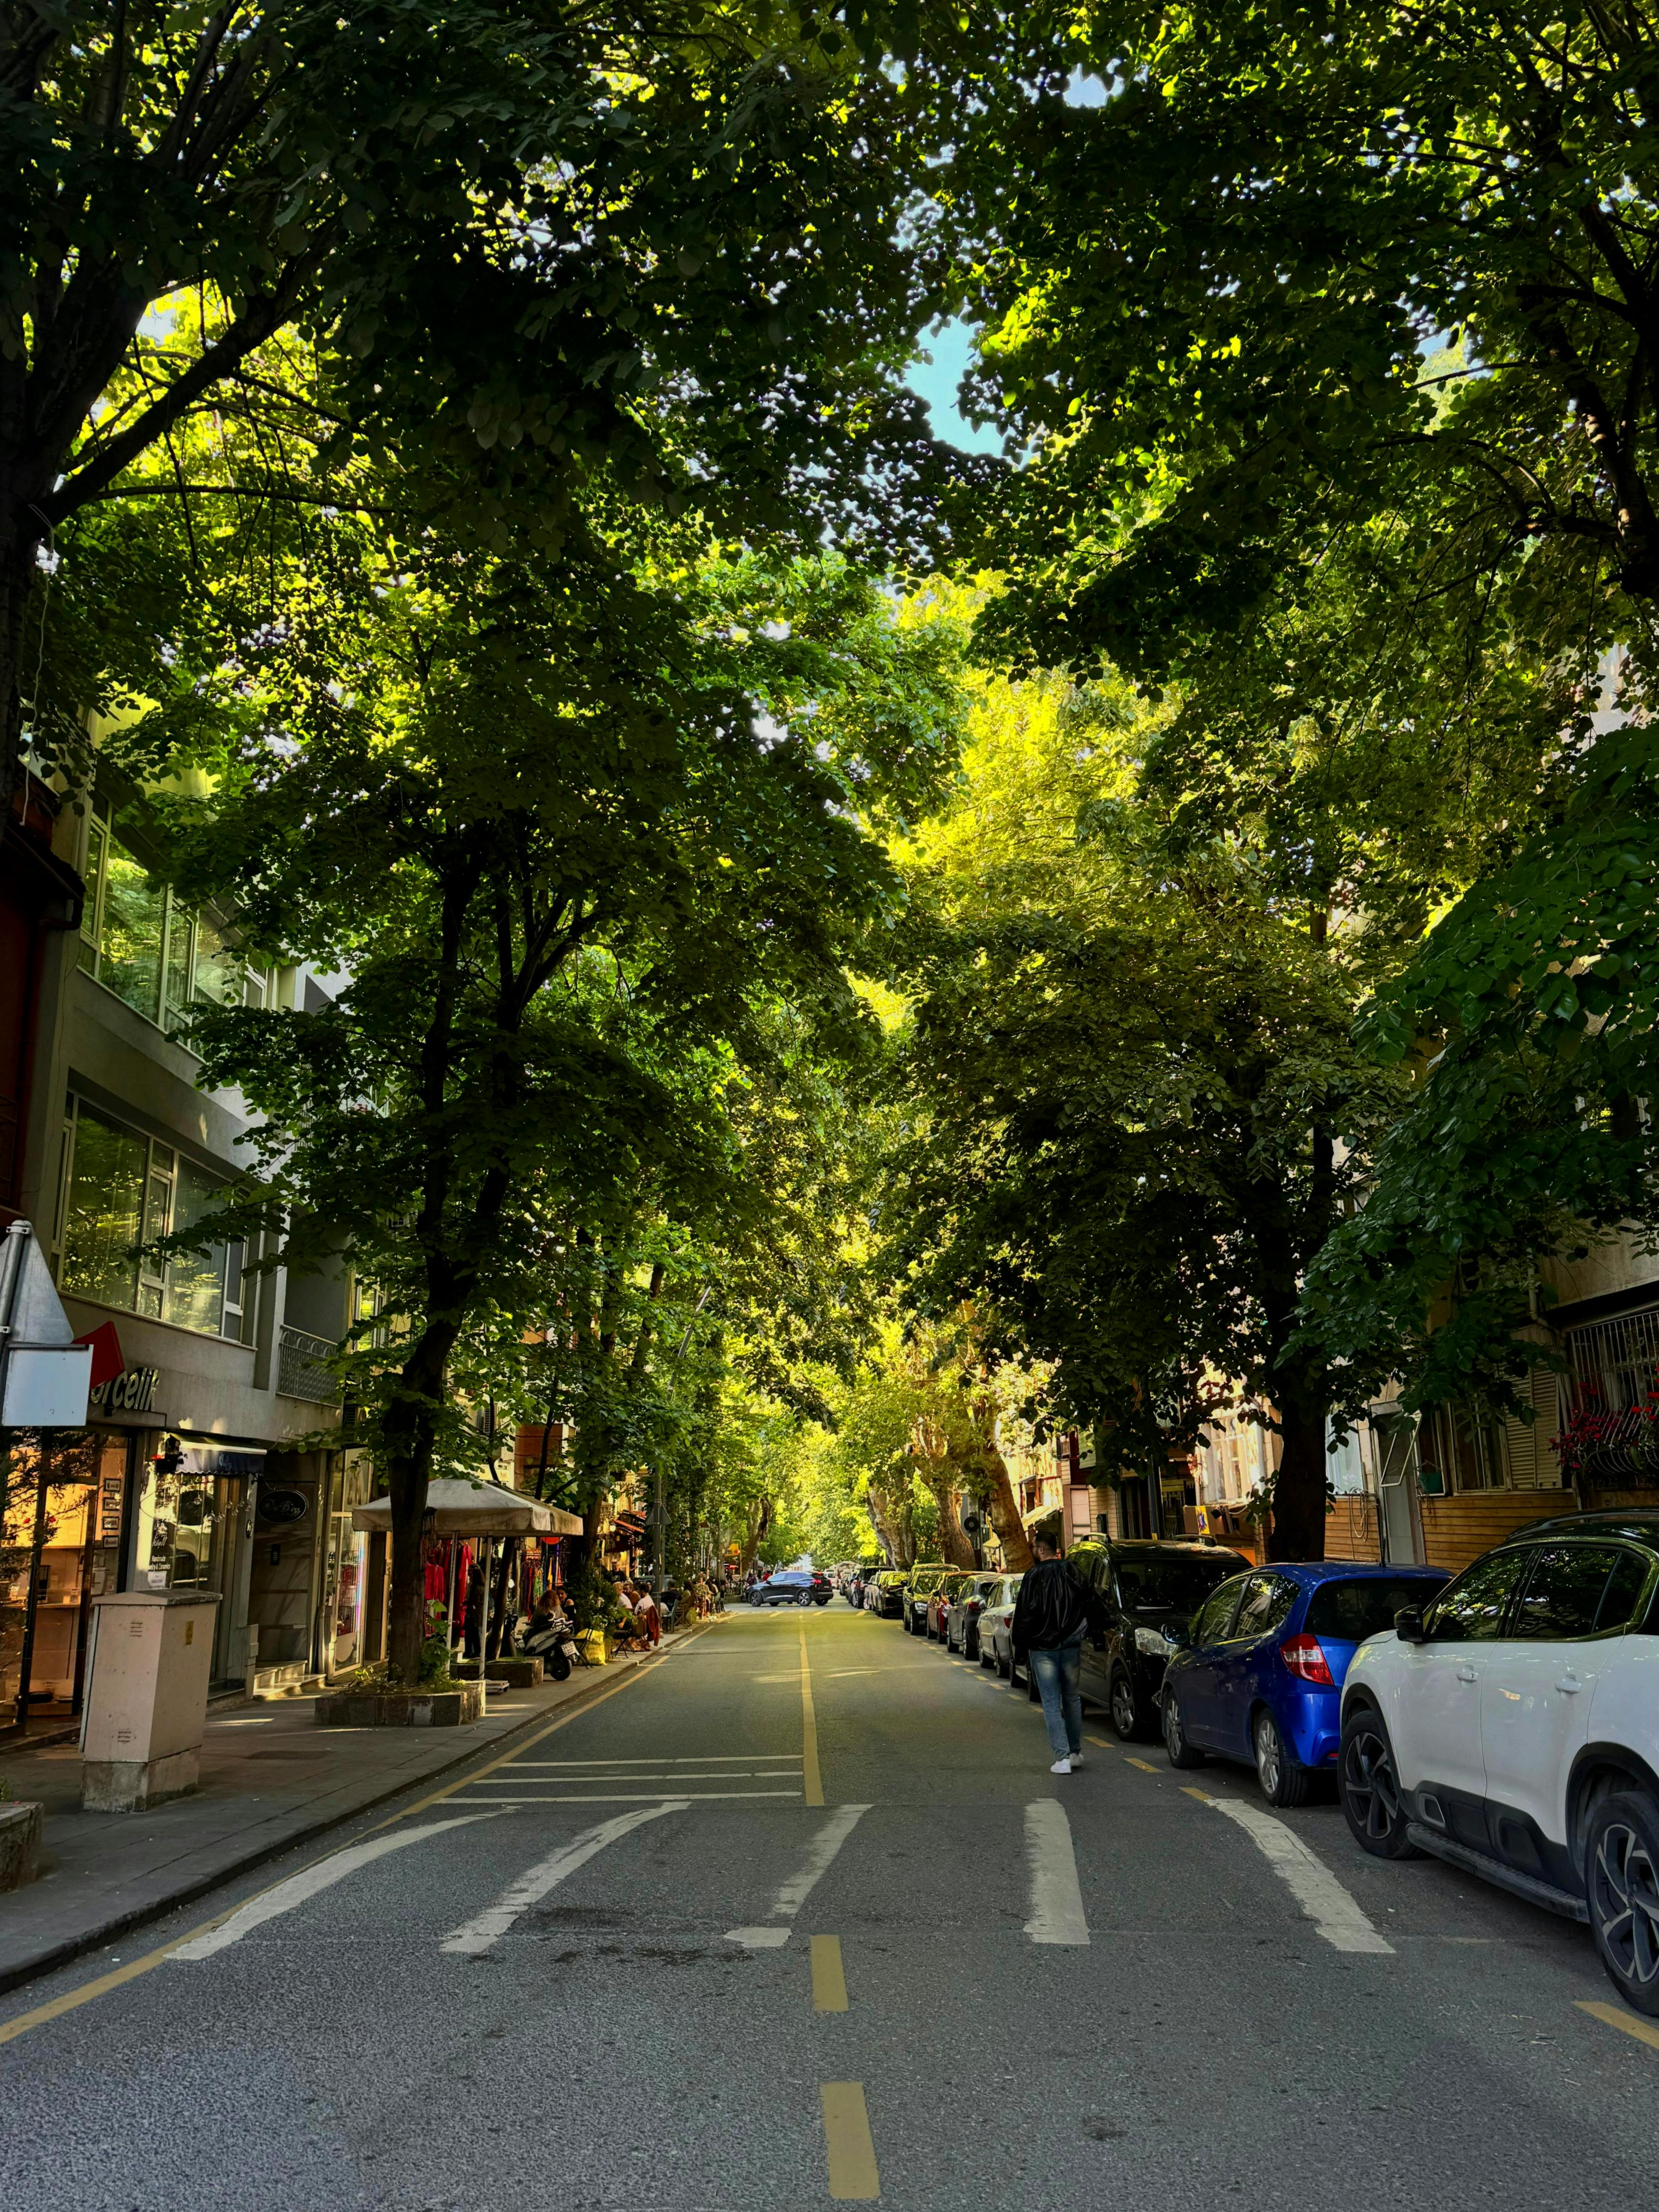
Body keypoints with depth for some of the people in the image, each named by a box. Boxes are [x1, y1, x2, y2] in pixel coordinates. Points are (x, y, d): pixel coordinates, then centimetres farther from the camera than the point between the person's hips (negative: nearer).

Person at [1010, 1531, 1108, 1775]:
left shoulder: (1033, 1577, -10)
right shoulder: (1072, 1572, -2)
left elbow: (1024, 1616, -8)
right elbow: (1092, 1605, 3)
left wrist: (1020, 1648, 1)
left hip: (1042, 1649, -3)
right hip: (1071, 1646, 3)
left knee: (1052, 1704, 0)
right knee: (1072, 1699, 18)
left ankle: (1062, 1757, -7)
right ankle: (1075, 1752, 24)